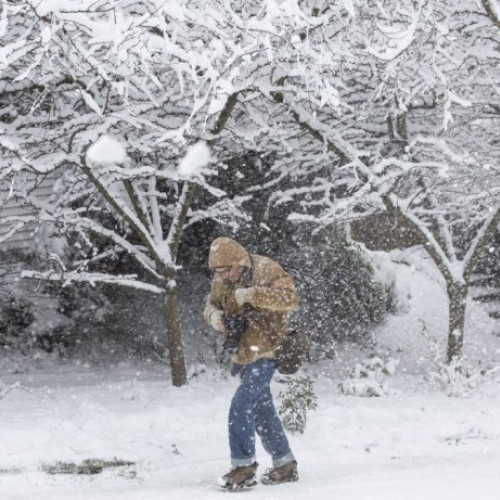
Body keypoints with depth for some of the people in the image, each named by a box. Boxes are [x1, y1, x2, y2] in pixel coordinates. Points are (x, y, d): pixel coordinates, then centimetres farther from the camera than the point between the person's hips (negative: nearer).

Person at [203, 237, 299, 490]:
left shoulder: (266, 270, -16)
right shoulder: (221, 281, 3)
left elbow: (290, 298, -27)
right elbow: (211, 303, 15)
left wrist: (252, 294, -34)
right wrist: (214, 315, -10)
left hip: (265, 353, -8)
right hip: (243, 354, 8)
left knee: (240, 407, -17)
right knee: (263, 412, 15)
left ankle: (243, 467, -10)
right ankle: (285, 466, 27)